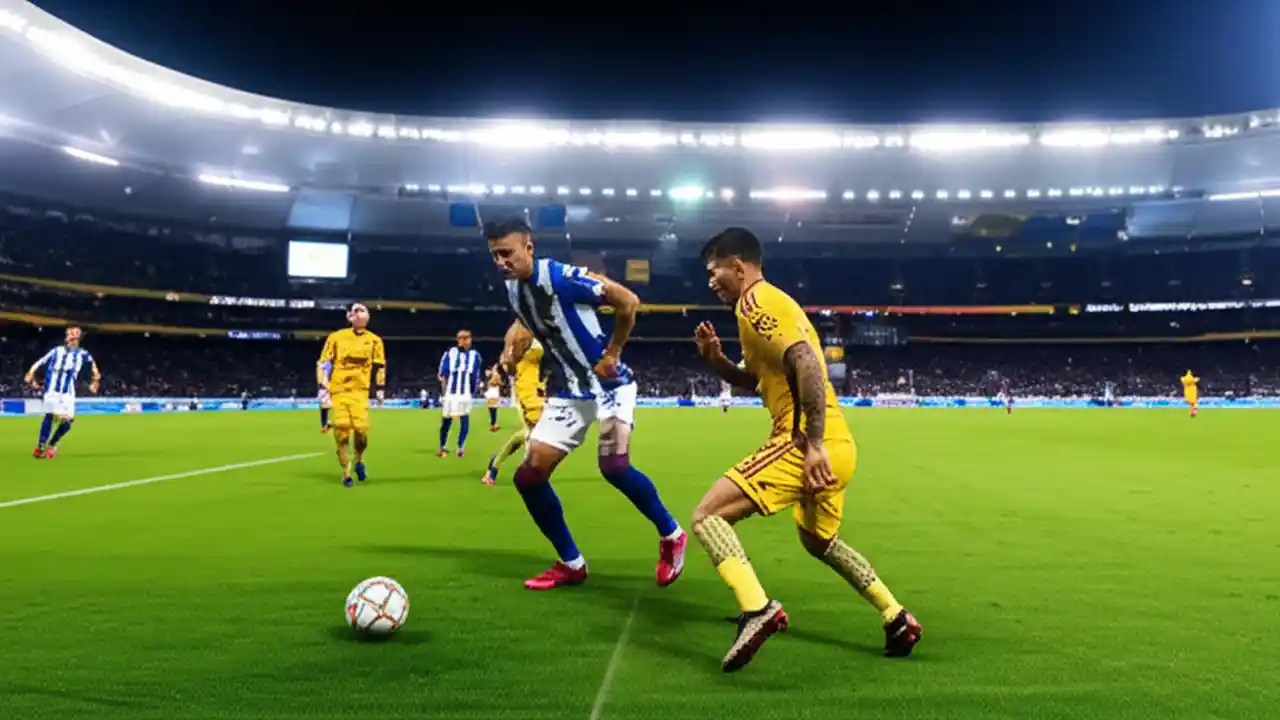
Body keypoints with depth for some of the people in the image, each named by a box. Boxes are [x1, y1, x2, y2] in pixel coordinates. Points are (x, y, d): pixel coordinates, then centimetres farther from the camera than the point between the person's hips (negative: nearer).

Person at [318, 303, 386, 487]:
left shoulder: (374, 341, 7)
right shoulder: (336, 337, 3)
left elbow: (379, 366, 14)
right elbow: (322, 362, 5)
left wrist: (381, 388, 9)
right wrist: (323, 386, -3)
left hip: (360, 391, 1)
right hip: (338, 390, 0)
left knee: (361, 428, -13)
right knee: (341, 430, -4)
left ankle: (359, 460, 17)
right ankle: (346, 473, 9)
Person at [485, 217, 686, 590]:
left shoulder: (561, 277, -21)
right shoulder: (513, 290, 3)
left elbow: (628, 301, -18)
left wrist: (611, 354, -14)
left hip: (609, 384, -7)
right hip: (567, 392, 7)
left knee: (614, 466, -24)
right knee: (529, 475, -1)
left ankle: (671, 536, 4)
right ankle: (571, 564, 14)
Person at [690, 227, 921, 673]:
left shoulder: (754, 300, -8)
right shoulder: (770, 301, 22)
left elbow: (806, 362, -23)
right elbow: (755, 380, 31)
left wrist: (813, 445, -26)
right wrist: (715, 359, 13)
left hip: (806, 444, -10)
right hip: (835, 445, 10)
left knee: (707, 516, -11)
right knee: (818, 542, 29)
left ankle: (758, 611, -26)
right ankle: (898, 620, 31)